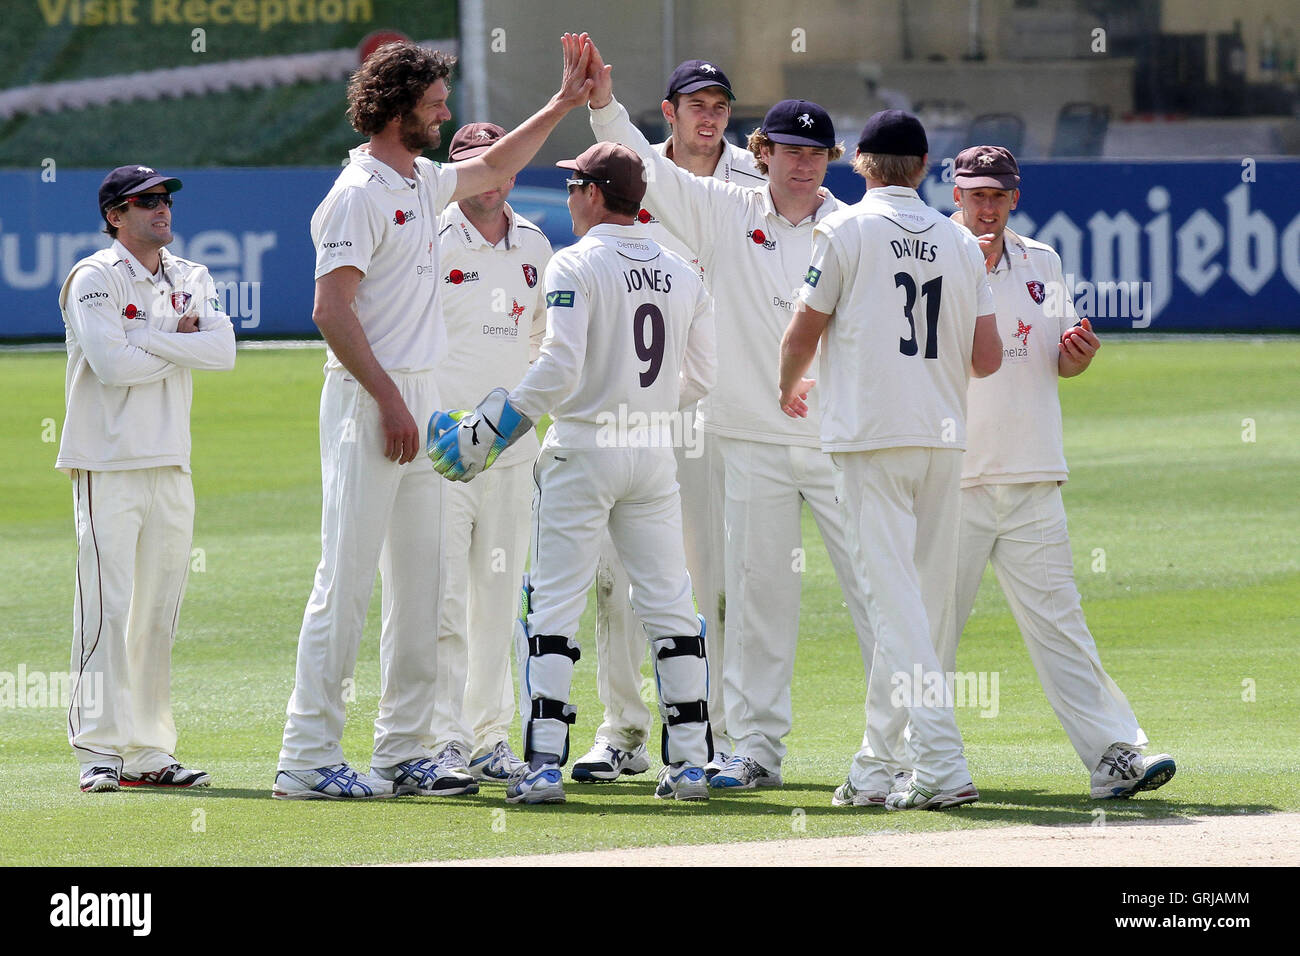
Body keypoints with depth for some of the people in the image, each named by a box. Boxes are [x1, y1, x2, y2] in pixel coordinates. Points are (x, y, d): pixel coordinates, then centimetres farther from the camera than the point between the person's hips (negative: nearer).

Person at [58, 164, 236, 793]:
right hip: (108, 464, -6)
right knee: (107, 606, -11)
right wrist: (180, 346, -5)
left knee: (159, 611, 7)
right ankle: (99, 750, -11)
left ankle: (149, 752, 10)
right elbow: (112, 363, -18)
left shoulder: (191, 280, 14)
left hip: (171, 466, 6)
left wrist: (148, 340, -10)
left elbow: (223, 351, -2)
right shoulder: (95, 279, -5)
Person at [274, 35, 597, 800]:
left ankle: (405, 751, 13)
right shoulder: (359, 193, -12)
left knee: (421, 584, 9)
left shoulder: (424, 184, 15)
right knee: (348, 578, -11)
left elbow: (496, 167, 35)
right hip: (368, 395, -9)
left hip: (421, 395, 9)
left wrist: (565, 103, 32)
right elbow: (332, 308, -19)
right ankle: (309, 758, -11)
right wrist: (388, 399, -23)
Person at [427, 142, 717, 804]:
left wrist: (485, 431, -13)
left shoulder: (576, 265, -10)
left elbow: (559, 369, -19)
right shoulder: (683, 274, 8)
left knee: (552, 607, -2)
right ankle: (688, 765, 5)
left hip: (583, 448, -5)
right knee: (669, 606, 9)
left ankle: (543, 765, -9)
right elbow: (701, 377, 11)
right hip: (655, 452, 5)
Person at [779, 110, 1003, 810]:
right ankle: (891, 762, 19)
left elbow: (801, 337, -3)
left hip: (871, 437, -5)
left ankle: (941, 764, -21)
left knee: (893, 597, -10)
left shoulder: (844, 231, -3)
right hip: (942, 438, 5)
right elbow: (987, 357, 6)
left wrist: (788, 389, 19)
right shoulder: (959, 242, 10)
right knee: (930, 598, 12)